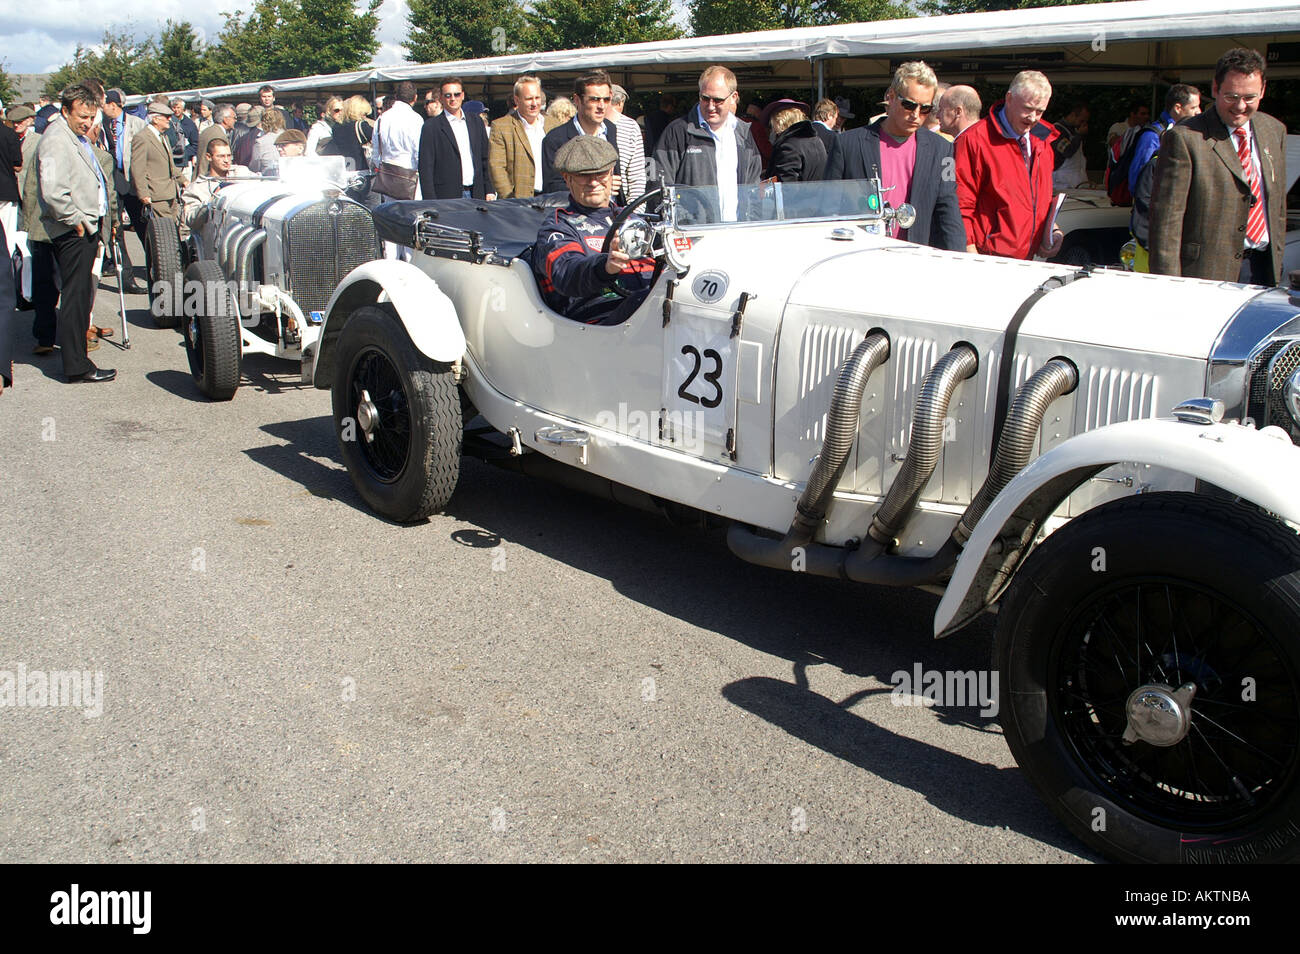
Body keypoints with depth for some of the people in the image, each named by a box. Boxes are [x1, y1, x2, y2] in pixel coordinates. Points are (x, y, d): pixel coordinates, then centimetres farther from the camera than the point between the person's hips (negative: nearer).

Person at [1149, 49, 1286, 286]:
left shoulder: (1275, 130, 11)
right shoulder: (1184, 137, -11)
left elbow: (1278, 203, 19)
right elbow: (1167, 217, -15)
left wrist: (1278, 257, 16)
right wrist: (1169, 288, -18)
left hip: (1265, 267, 6)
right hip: (1208, 271, -6)